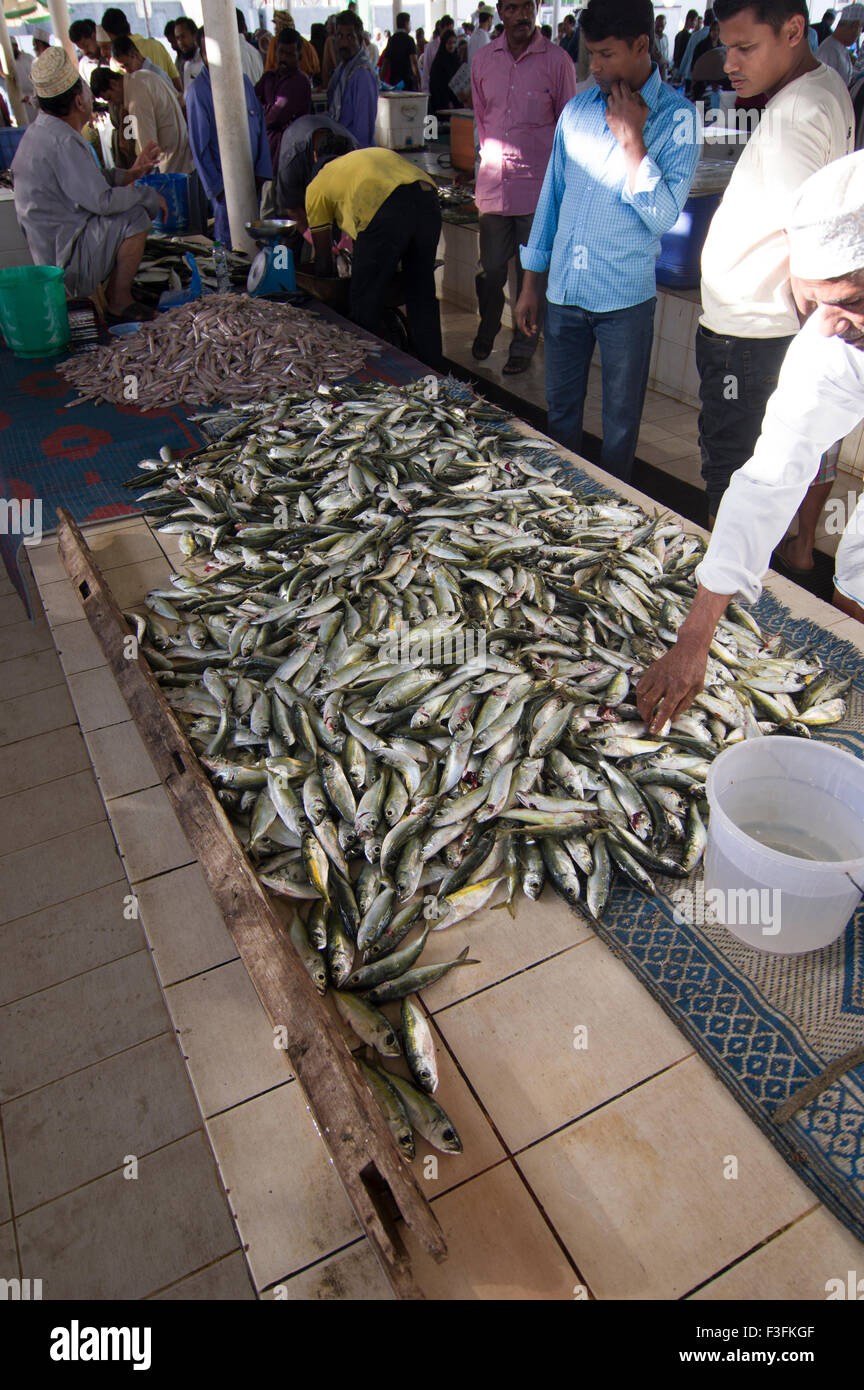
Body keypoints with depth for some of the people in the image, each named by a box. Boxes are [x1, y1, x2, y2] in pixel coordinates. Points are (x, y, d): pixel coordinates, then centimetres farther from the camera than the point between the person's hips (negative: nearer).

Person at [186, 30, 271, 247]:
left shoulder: (242, 80, 8)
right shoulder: (198, 91, -8)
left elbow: (260, 127, 10)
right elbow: (199, 144, -7)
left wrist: (263, 171, 2)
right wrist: (215, 186, -9)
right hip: (224, 179, -5)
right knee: (228, 240, -1)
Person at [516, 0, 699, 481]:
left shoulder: (676, 117, -6)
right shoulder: (578, 109, 8)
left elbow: (664, 215, -16)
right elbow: (552, 198, 14)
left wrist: (632, 138, -16)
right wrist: (531, 283, 14)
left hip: (625, 296, -4)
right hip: (564, 291, 4)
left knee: (621, 418, 8)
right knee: (561, 408, 14)